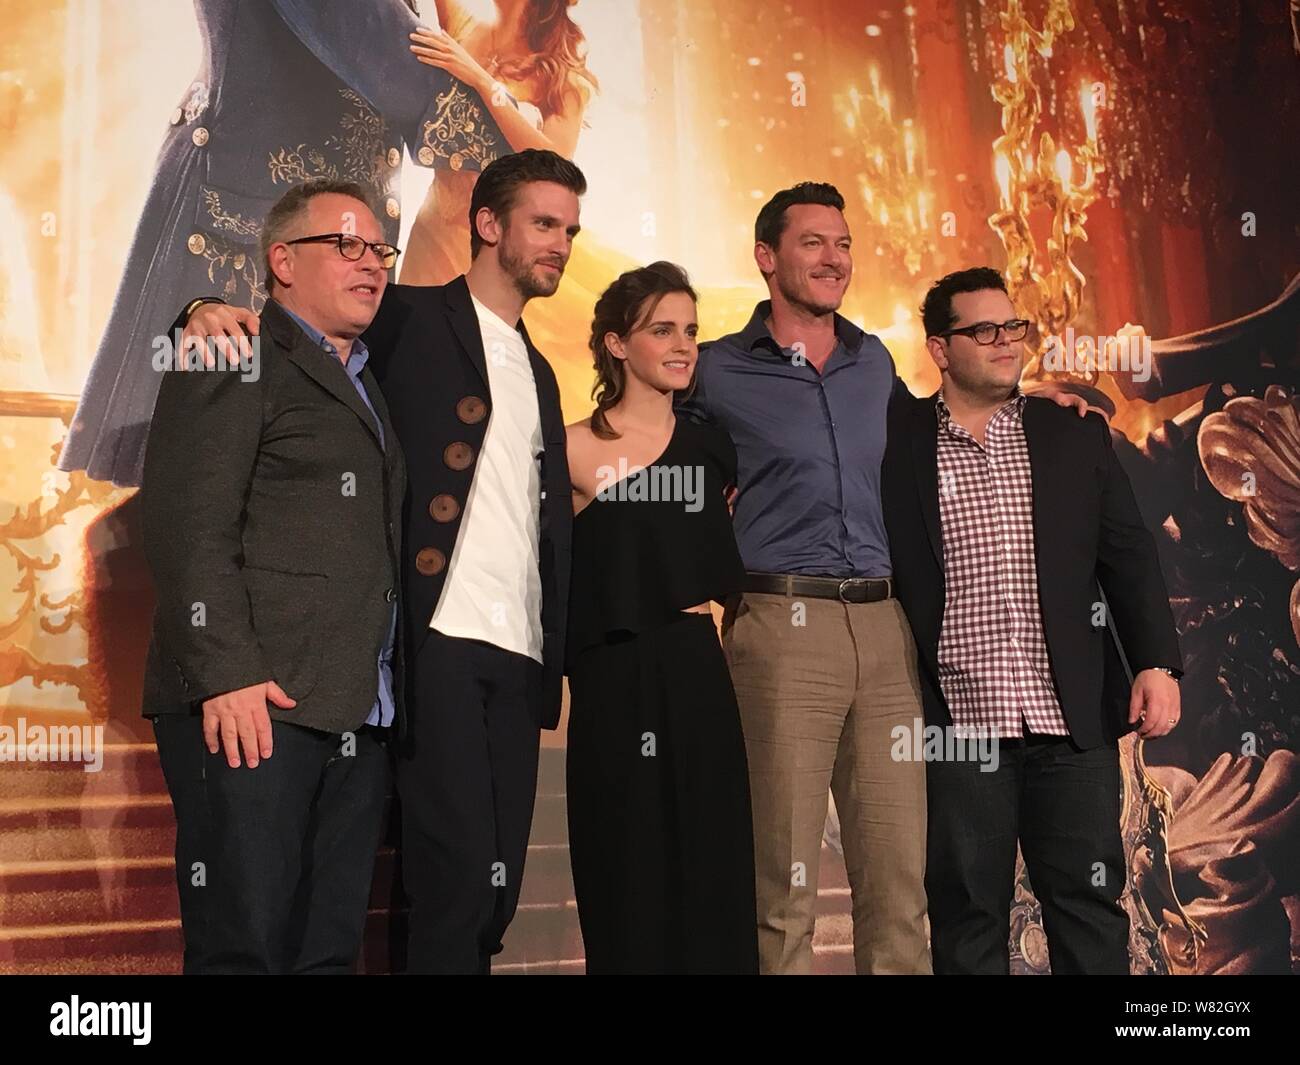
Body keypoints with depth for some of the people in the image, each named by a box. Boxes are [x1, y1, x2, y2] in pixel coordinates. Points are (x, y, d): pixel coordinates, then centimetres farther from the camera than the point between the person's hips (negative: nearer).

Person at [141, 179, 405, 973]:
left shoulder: (368, 381, 24)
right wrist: (226, 674, -19)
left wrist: (388, 695, 12)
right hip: (254, 703, -7)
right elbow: (188, 527, -10)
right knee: (244, 946, -4)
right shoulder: (237, 359, 0)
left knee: (332, 948, 9)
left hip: (360, 717, 7)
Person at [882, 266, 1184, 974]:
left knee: (1089, 904, 9)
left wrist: (1157, 662, -2)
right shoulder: (897, 438, 2)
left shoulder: (1078, 438, 9)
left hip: (1074, 721, 2)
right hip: (957, 725, -1)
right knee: (967, 916, 8)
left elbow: (1129, 560, 8)